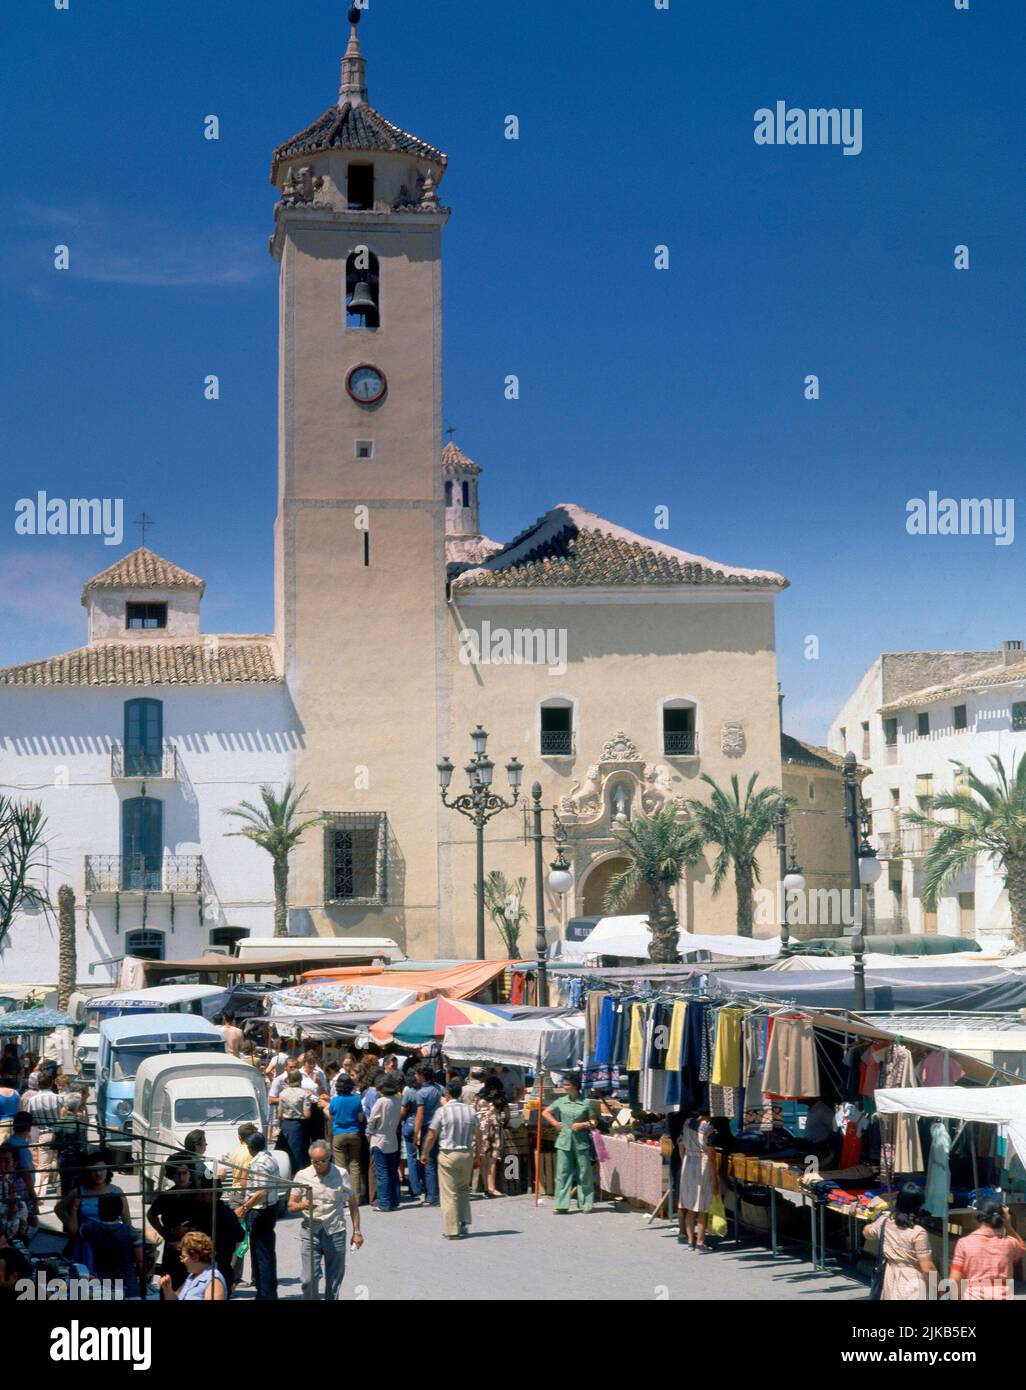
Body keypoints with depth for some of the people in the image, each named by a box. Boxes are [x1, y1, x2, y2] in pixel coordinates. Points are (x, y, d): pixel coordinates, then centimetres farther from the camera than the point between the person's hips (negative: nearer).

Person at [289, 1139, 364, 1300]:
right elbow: (291, 1205, 2)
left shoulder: (342, 1175, 0)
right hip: (311, 1231, -1)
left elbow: (353, 1203, 8)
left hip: (335, 1233, 1)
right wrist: (302, 1205, -21)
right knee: (309, 1279, -10)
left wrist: (356, 1232, 4)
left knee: (334, 1280, 9)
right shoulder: (302, 1176, 0)